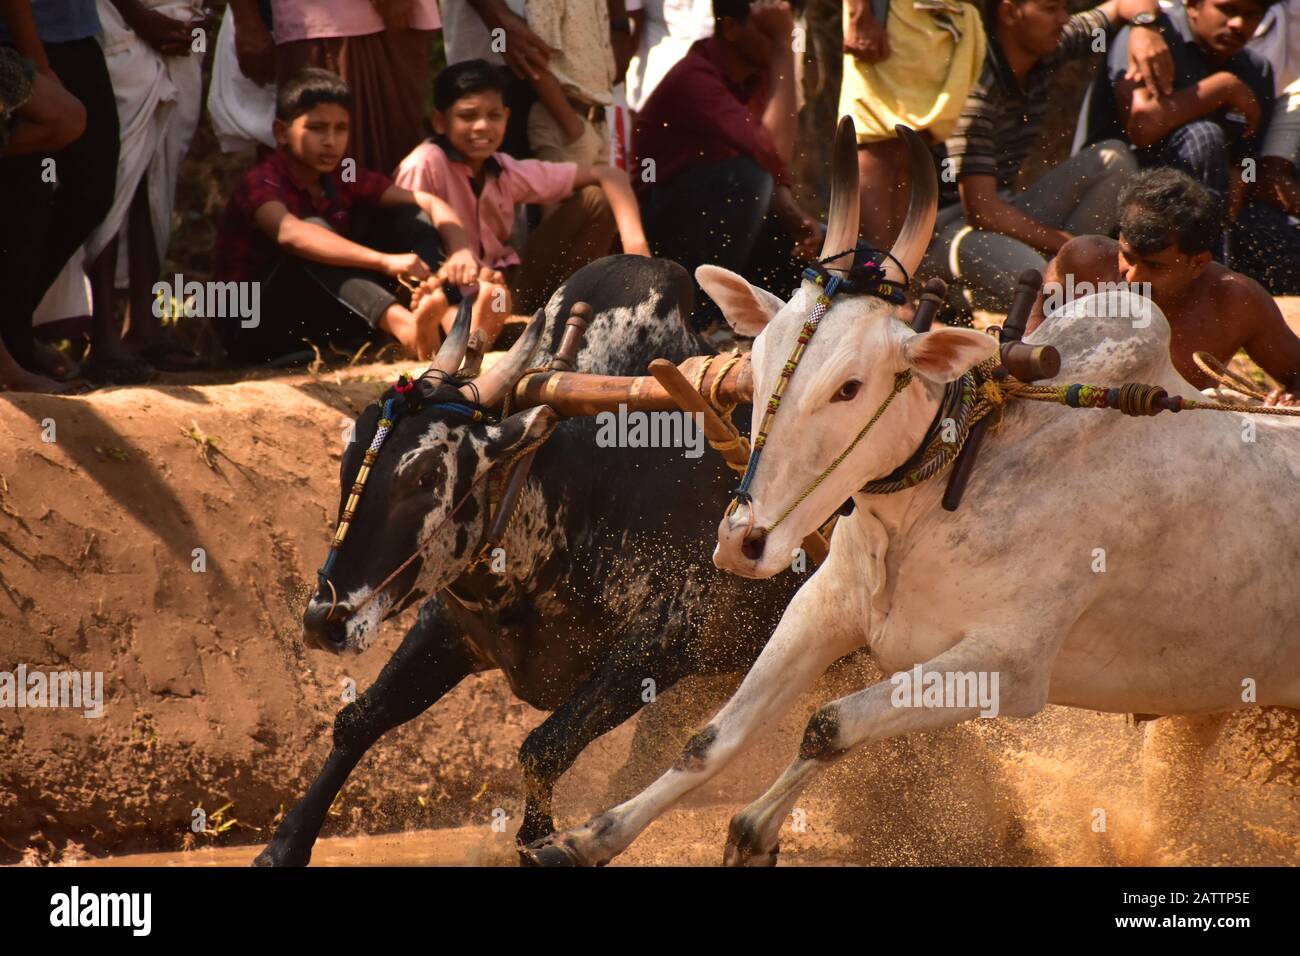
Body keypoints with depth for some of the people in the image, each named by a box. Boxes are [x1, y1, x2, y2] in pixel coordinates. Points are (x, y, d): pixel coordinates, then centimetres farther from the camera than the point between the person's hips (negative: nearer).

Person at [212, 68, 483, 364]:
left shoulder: (345, 179, 6)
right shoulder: (261, 183, -16)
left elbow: (429, 204, -1)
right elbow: (289, 233, -38)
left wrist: (460, 251, -24)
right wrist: (385, 261, -47)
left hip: (324, 326, 7)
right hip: (254, 328, -7)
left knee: (407, 217, -2)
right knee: (315, 231, -31)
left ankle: (452, 317, -31)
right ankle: (402, 325, -53)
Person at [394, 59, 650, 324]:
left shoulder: (508, 171, -1)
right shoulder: (424, 166, -16)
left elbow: (608, 176, 1)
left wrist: (634, 240, -16)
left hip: (508, 286, 7)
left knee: (598, 201, -1)